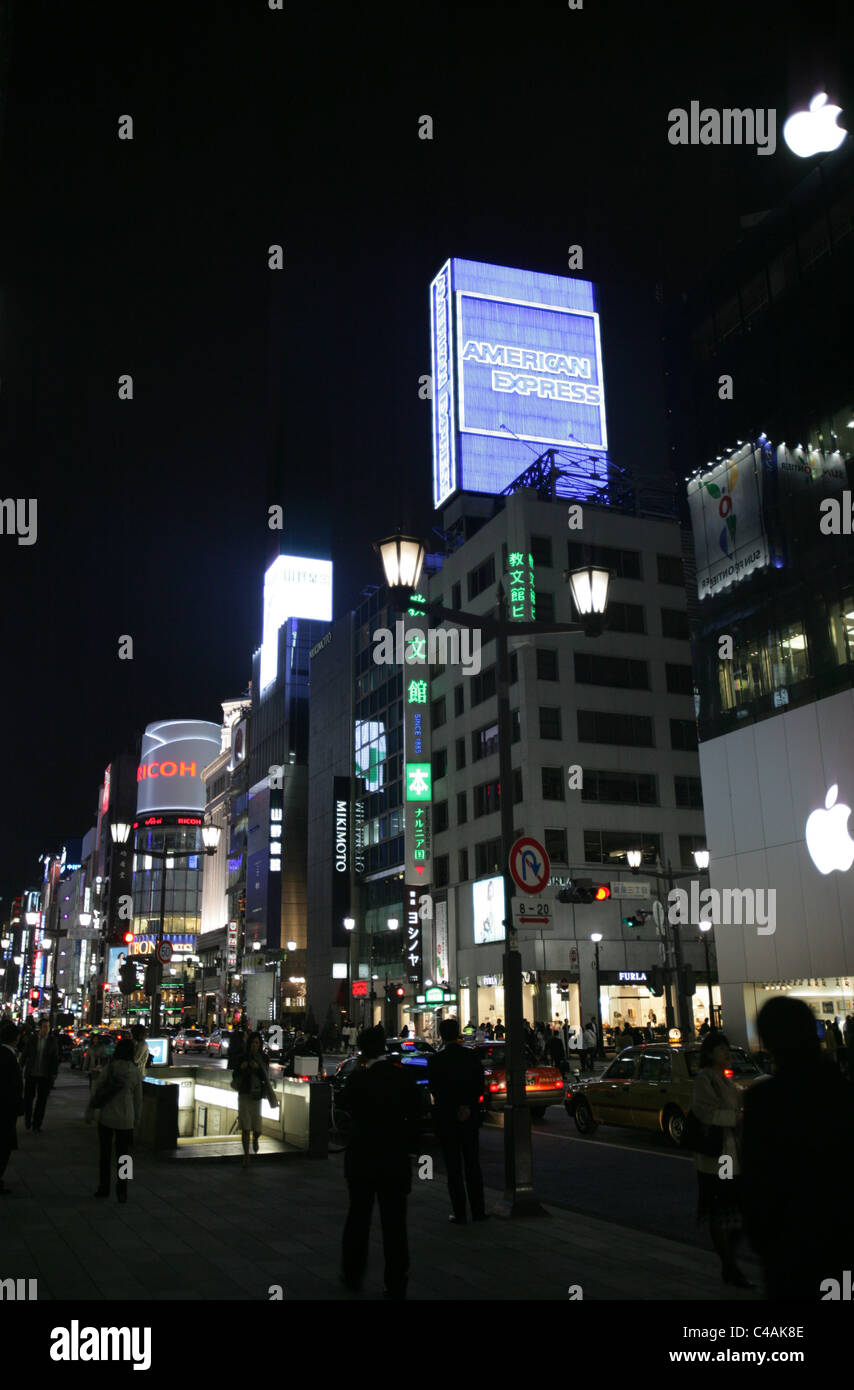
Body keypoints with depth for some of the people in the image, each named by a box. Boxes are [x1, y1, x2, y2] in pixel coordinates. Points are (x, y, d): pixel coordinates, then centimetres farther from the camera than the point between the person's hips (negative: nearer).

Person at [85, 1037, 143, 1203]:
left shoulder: (109, 1068, -9)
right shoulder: (136, 1072, -7)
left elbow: (96, 1090, -6)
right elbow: (138, 1098, 0)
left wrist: (89, 1112, 4)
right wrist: (136, 1119, 11)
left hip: (106, 1117, 0)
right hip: (125, 1120, 0)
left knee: (105, 1154, 16)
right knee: (122, 1155, 10)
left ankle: (104, 1188, 23)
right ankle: (122, 1191, 8)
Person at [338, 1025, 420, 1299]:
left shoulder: (359, 1077, -15)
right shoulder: (405, 1075, -8)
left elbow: (343, 1103, 2)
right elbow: (413, 1114, 1)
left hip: (362, 1157, -1)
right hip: (396, 1159, 1)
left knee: (358, 1215, 17)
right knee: (394, 1223, 8)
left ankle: (353, 1274, 29)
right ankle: (396, 1286, 11)